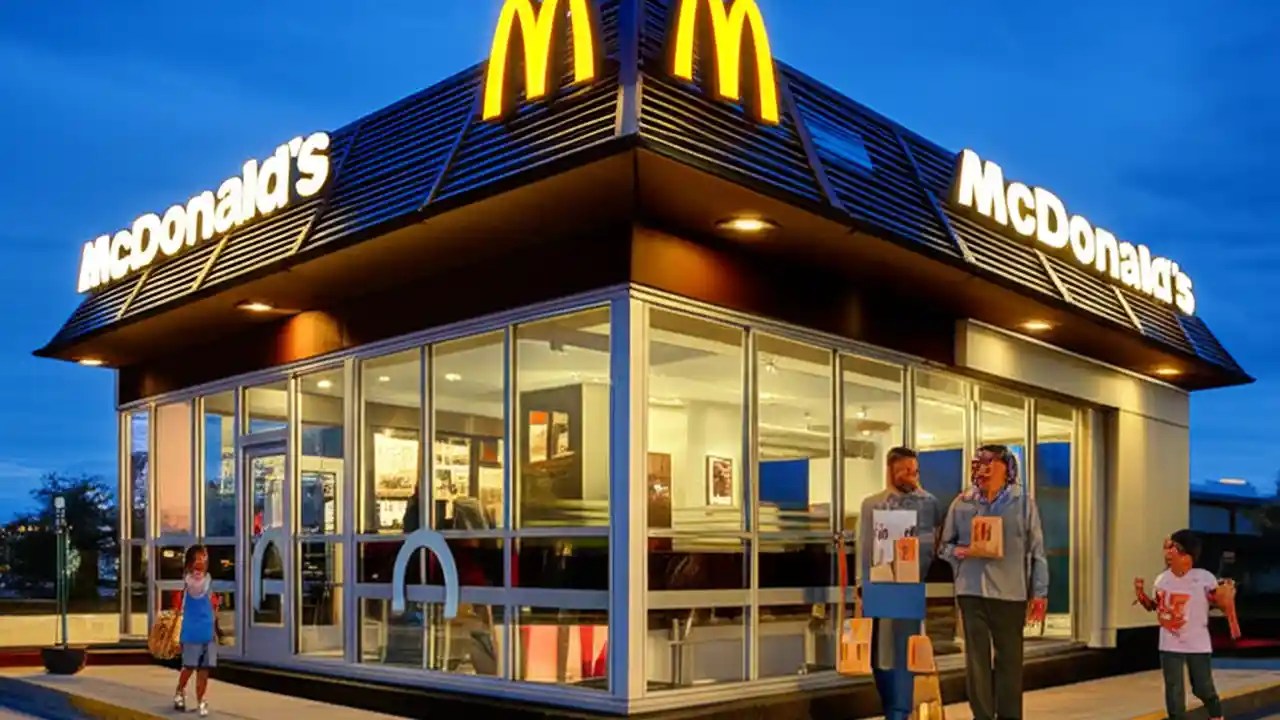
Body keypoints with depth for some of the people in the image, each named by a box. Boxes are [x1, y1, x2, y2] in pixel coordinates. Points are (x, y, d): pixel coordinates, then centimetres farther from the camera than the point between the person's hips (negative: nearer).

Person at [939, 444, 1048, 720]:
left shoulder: (1023, 501, 2)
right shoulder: (962, 503, 7)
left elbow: (1036, 549, 2)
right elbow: (945, 544, 15)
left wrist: (1040, 592, -1)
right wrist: (956, 551, -9)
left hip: (1010, 592, -1)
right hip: (971, 589, 2)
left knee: (1010, 659, 6)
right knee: (976, 658, 3)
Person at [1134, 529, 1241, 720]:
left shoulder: (1205, 578, -12)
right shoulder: (1162, 580, 1)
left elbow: (1223, 603, -6)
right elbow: (1156, 606, 12)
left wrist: (1228, 595, -25)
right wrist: (1141, 594, -2)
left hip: (1198, 644, -3)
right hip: (1170, 645, 3)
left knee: (1203, 689, 8)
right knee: (1174, 690, 3)